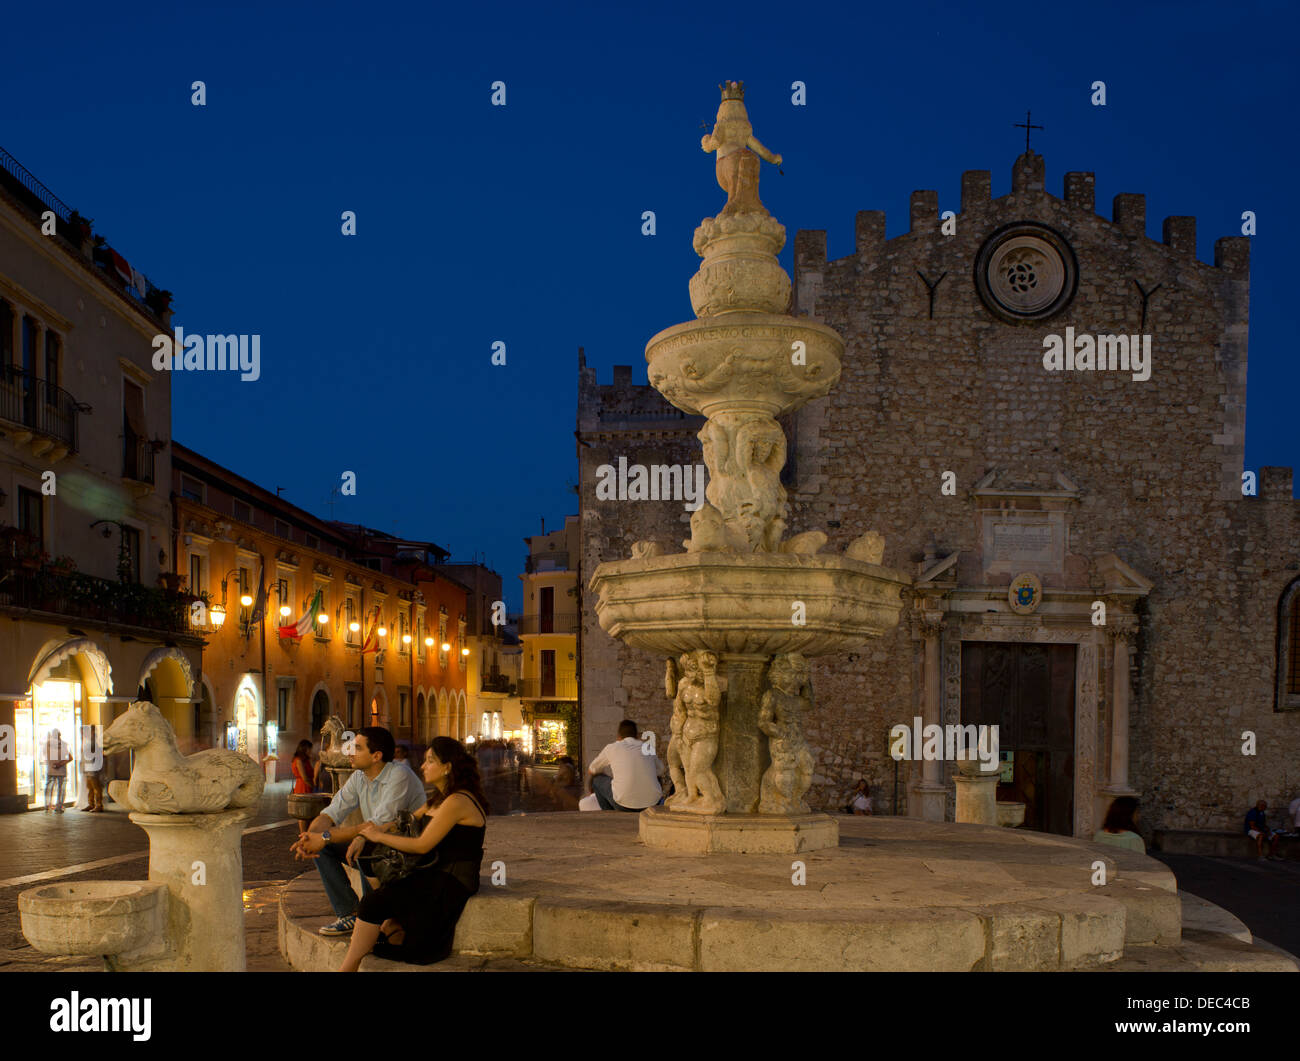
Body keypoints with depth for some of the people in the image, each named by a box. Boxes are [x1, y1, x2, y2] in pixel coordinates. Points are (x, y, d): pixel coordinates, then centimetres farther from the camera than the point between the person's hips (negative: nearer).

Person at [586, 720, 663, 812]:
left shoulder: (611, 748, 10)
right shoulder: (647, 747, 16)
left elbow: (591, 772, 26)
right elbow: (660, 770, 38)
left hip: (624, 802, -3)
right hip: (652, 803, 3)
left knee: (597, 780, 24)